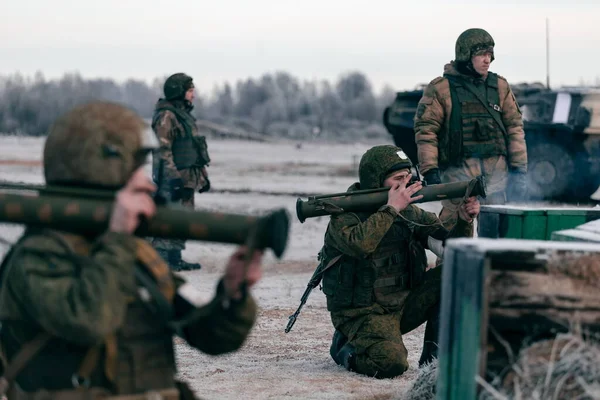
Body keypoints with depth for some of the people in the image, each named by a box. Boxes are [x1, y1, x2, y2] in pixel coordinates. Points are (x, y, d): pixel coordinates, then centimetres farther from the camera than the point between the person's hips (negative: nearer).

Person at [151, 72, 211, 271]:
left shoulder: (185, 115, 19)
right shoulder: (166, 116, -12)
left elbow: (194, 149, 25)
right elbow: (163, 150, -18)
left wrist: (203, 175, 22)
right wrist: (174, 177, -24)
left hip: (188, 178, 10)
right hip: (173, 179, -10)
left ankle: (175, 258, 17)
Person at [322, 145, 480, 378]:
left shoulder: (408, 211, 6)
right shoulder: (345, 214, -12)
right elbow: (358, 245, -33)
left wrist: (464, 221, -13)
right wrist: (391, 209, -27)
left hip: (403, 303, 6)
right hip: (364, 313, -6)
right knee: (391, 363, -31)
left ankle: (433, 356, -3)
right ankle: (346, 348, 3)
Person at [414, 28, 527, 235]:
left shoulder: (500, 86, 12)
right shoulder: (441, 88, 0)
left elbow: (515, 127, 14)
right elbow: (425, 130, -3)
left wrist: (520, 169, 8)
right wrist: (429, 170, -10)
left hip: (496, 171, 4)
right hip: (458, 170, -4)